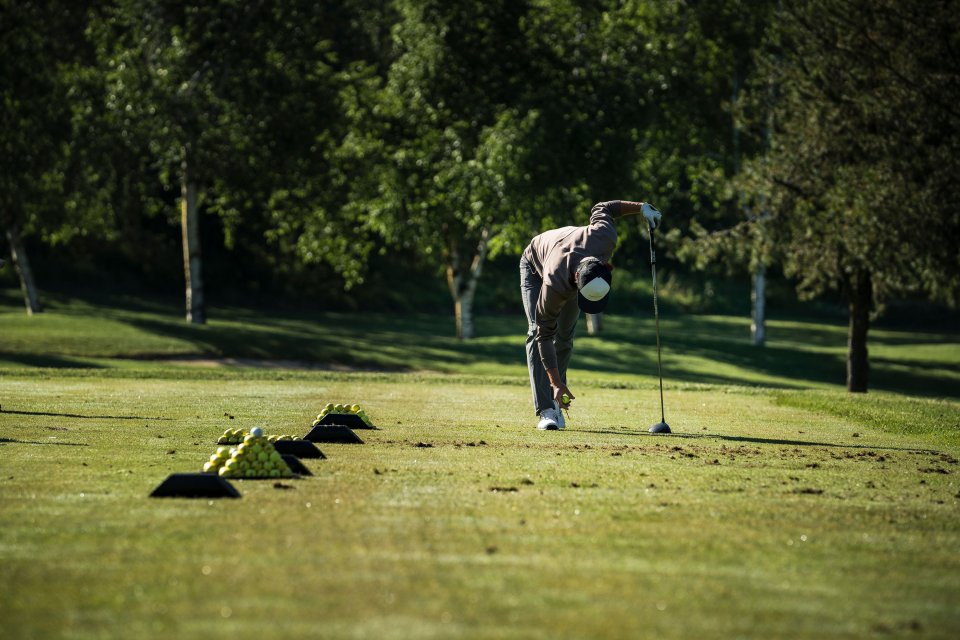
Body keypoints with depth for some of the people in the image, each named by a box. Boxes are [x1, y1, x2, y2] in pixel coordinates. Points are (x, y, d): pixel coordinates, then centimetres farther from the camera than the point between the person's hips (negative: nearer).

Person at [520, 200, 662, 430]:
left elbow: (602, 209, -18)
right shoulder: (555, 286, -47)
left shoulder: (605, 238, -42)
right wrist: (556, 383, -38)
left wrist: (642, 207, -14)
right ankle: (546, 410, -25)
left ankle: (556, 404, 9)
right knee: (536, 332, -21)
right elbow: (544, 336, -37)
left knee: (564, 337, -1)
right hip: (535, 267, -4)